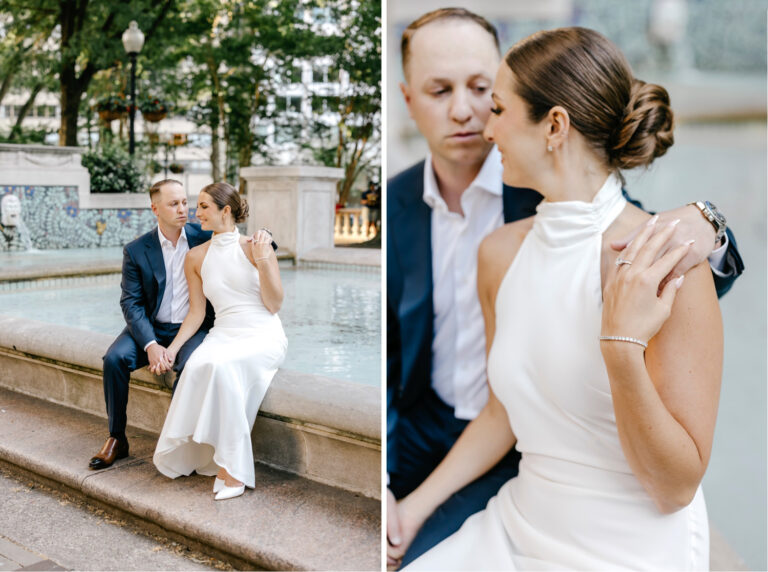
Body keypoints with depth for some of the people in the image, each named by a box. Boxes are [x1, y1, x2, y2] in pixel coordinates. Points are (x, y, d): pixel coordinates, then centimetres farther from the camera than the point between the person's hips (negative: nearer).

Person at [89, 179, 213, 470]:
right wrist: (150, 345, -22)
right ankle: (116, 439, -7)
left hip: (194, 327, -1)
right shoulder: (136, 250, -2)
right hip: (151, 328, 2)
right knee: (115, 358, -24)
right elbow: (131, 303, -7)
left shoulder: (204, 236, -1)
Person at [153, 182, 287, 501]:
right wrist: (172, 348, 1)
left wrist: (263, 261, -13)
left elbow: (274, 305, -3)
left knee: (221, 365, -34)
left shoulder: (255, 246, -1)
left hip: (264, 335, -3)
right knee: (196, 367, -32)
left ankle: (231, 466, -28)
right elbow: (196, 313, 13)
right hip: (222, 335, 3)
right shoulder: (196, 257, 12)